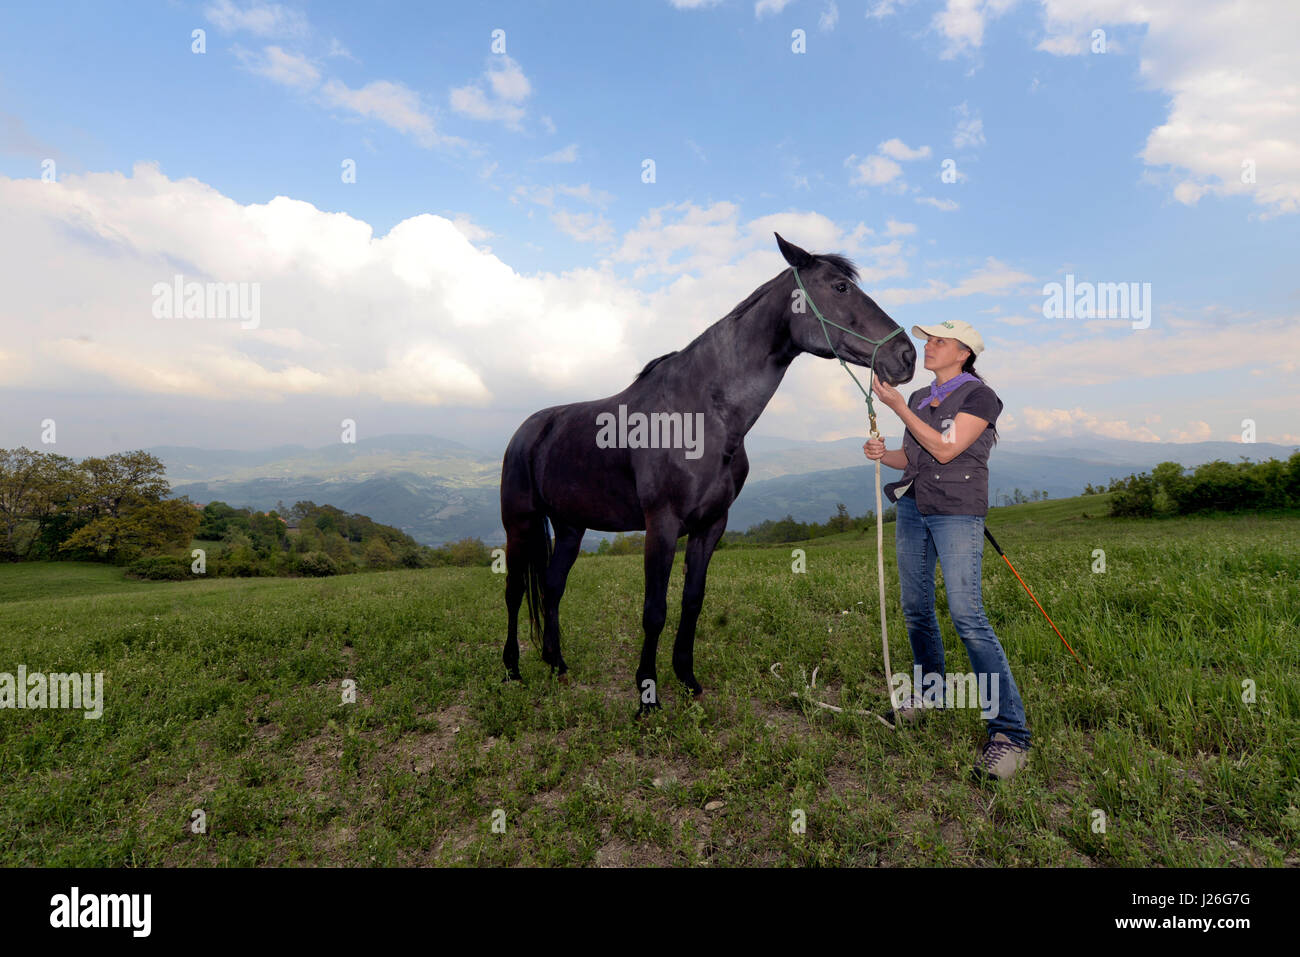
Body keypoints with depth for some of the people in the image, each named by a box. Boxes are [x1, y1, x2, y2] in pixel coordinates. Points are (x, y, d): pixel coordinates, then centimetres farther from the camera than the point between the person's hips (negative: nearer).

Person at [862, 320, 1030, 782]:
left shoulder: (980, 396, -5)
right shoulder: (919, 398, 14)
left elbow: (945, 449, -16)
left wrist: (897, 406, -15)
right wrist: (882, 454, -6)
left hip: (957, 513, -7)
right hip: (912, 508, 7)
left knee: (967, 615, -15)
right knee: (916, 608, 10)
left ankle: (1010, 731, -10)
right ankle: (931, 690, 30)